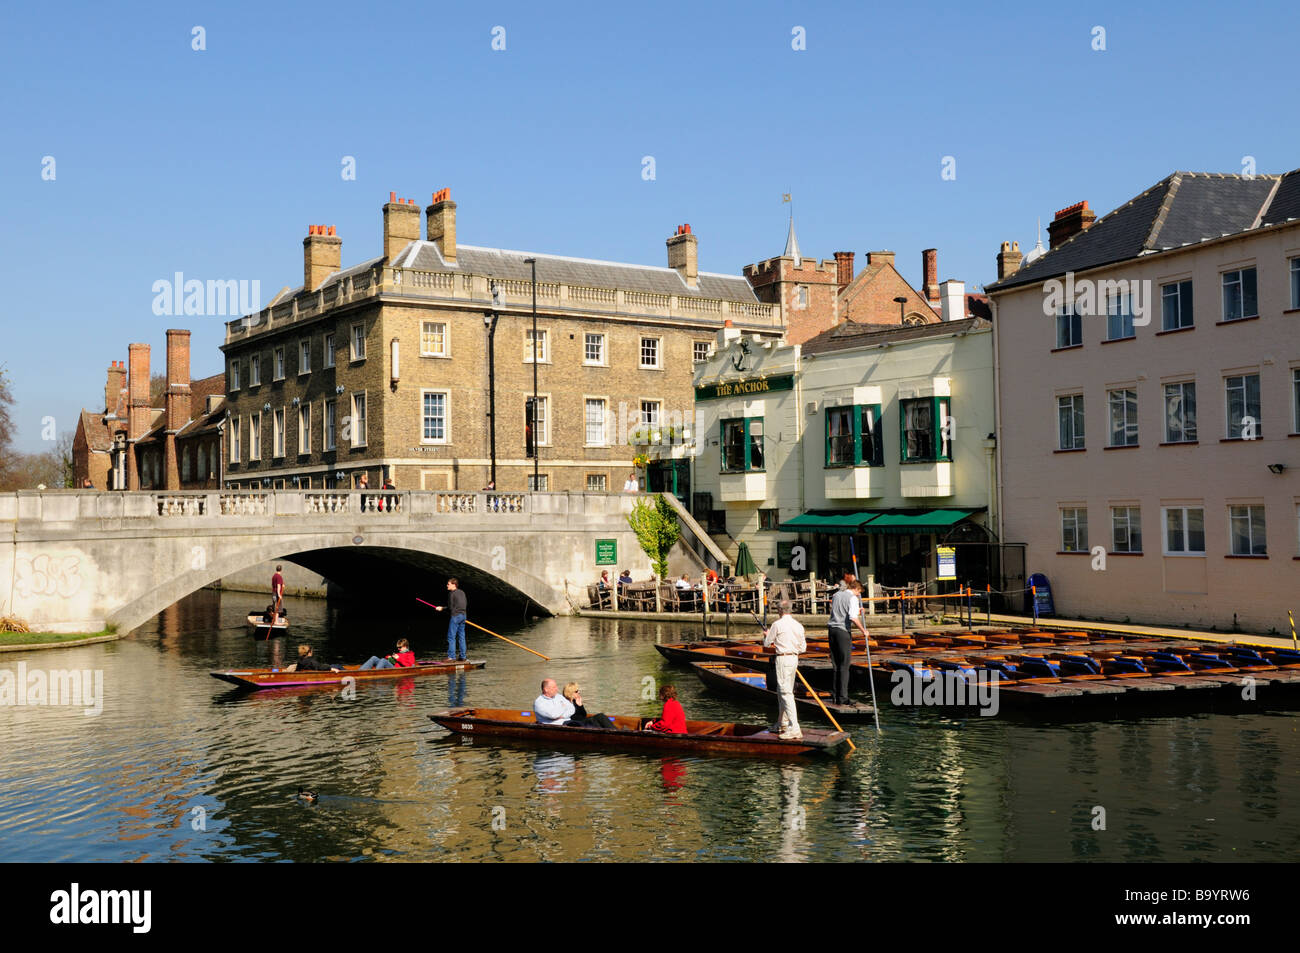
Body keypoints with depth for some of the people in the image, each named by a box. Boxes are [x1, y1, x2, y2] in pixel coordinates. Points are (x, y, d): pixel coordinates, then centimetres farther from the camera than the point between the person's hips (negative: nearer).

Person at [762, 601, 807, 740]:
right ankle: (782, 723, 29)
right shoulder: (798, 625, 8)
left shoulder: (777, 624, -10)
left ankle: (794, 728, -16)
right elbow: (803, 648, 12)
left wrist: (766, 635, 24)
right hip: (794, 658, 7)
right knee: (781, 691, 20)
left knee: (786, 692, -9)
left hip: (783, 659, -7)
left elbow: (766, 643, 2)